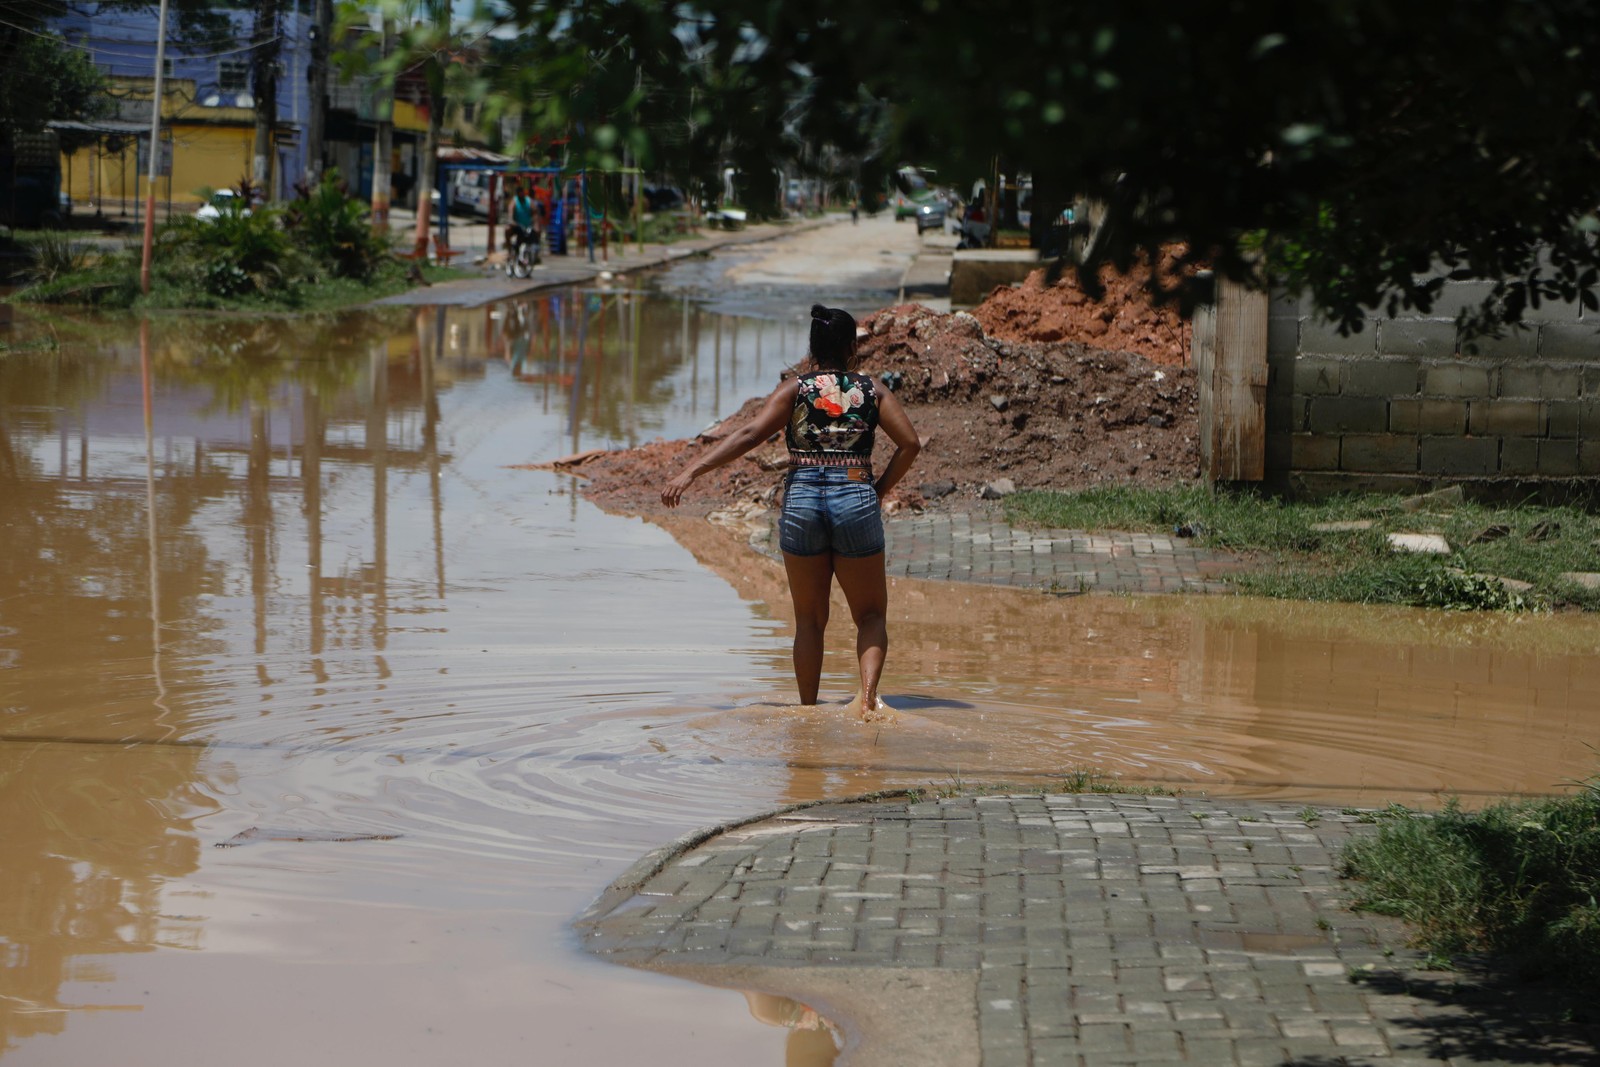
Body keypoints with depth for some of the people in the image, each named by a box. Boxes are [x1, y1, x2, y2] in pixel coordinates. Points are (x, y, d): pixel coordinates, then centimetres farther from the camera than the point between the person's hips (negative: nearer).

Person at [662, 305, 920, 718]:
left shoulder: (797, 389, 2)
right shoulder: (871, 389, 6)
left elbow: (749, 434, -10)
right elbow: (909, 443, -2)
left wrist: (691, 472, -14)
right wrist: (880, 490, 9)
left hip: (801, 500, 0)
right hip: (855, 499, 0)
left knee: (809, 619, 13)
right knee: (871, 615, 10)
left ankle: (808, 710, 13)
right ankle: (868, 693, -15)